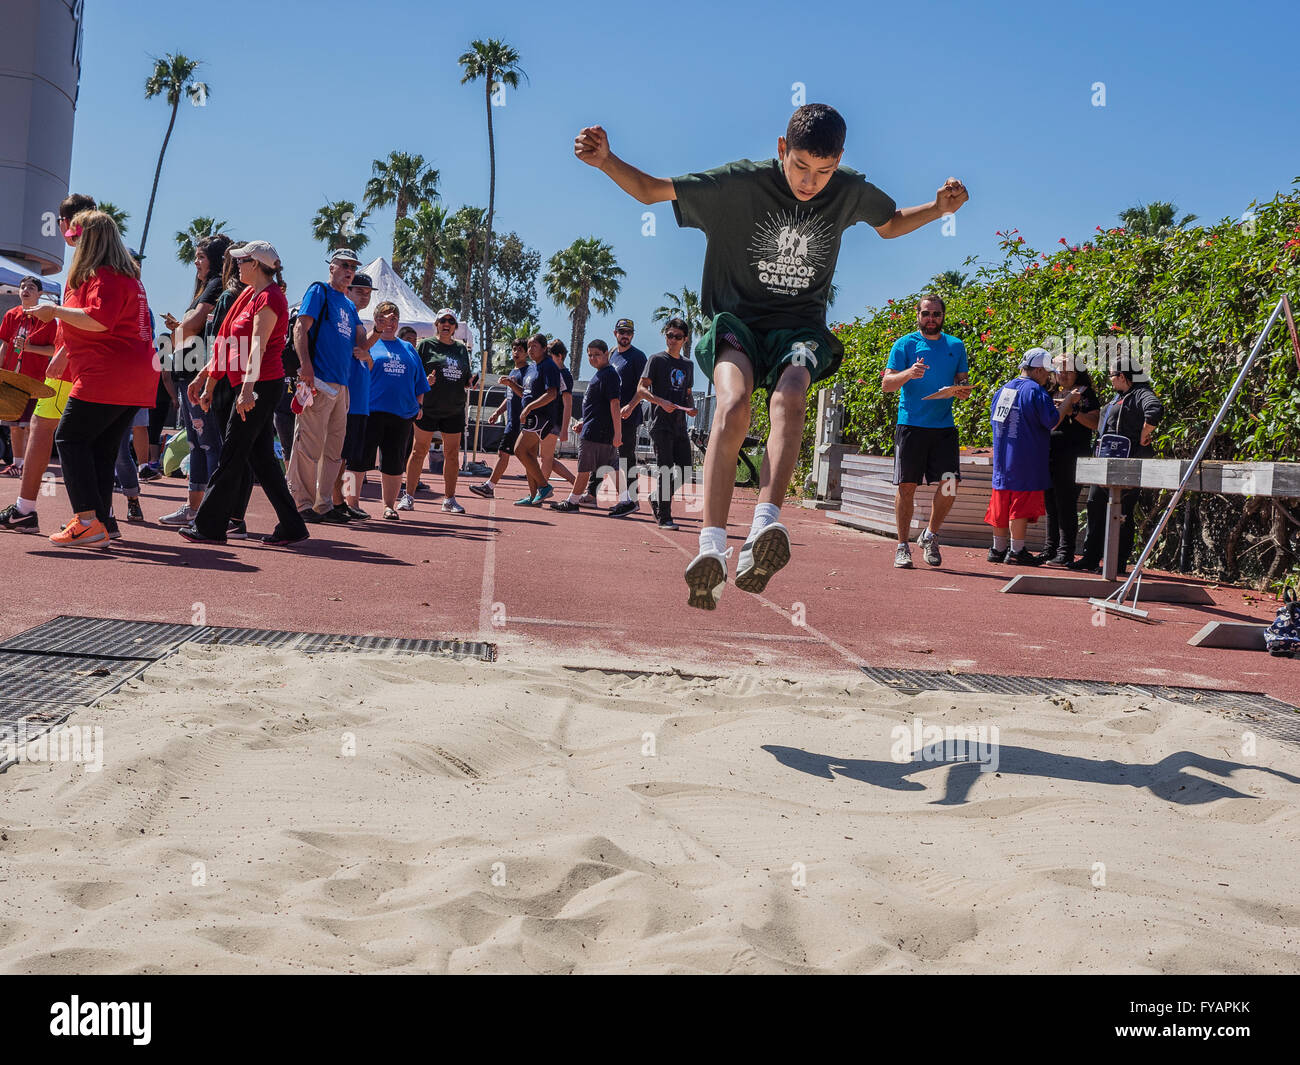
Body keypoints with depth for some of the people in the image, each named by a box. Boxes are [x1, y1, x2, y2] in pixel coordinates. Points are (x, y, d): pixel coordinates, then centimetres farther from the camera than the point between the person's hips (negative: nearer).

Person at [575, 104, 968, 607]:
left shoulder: (850, 192, -1)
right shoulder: (741, 182, -10)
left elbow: (890, 224, 22)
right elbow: (650, 190, -4)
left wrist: (939, 207, 5)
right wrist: (606, 161, -22)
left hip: (801, 327, 2)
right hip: (736, 320, -2)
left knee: (789, 398, -34)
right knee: (733, 403, -34)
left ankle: (764, 528, -51)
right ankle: (711, 550, -43)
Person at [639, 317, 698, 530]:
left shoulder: (688, 364, 18)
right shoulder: (657, 360, 0)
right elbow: (642, 389, -6)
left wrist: (691, 407, 5)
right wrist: (661, 402, -21)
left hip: (680, 425, 6)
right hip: (661, 424, -6)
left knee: (685, 468, 3)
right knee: (665, 469, -9)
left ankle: (657, 498, 24)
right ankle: (664, 517, -5)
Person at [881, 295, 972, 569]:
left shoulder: (956, 346, 13)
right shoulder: (905, 344, 4)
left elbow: (963, 382, 17)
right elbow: (887, 383, -3)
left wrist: (963, 390, -7)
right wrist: (908, 374, -23)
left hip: (944, 426, 2)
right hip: (911, 424, -2)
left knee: (950, 484, -8)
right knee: (906, 486, -3)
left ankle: (930, 535, 14)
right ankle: (903, 546, 8)